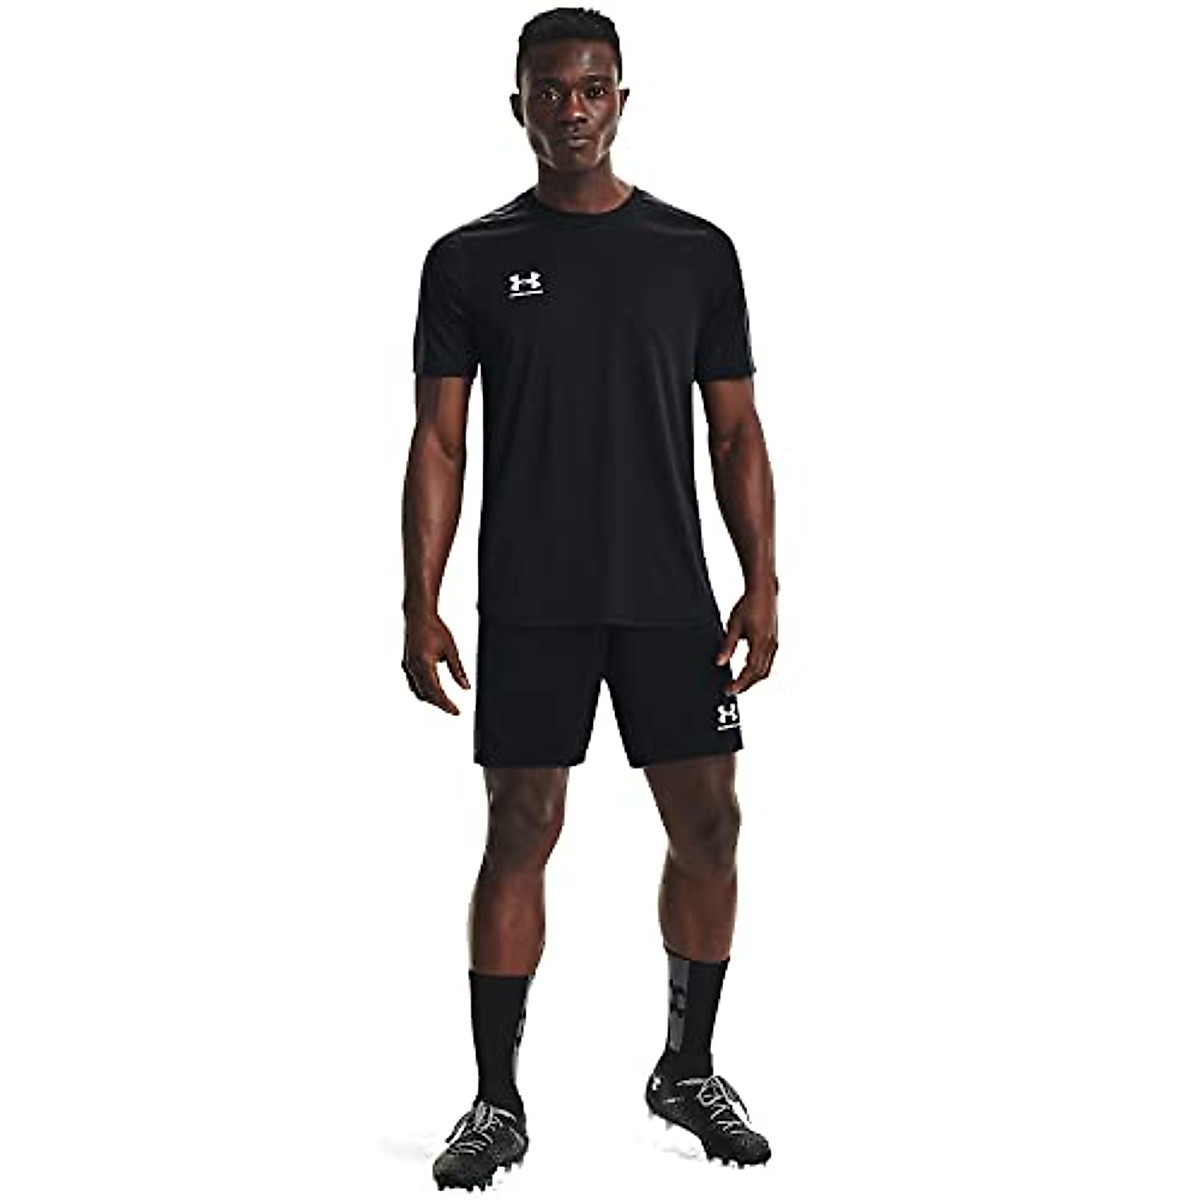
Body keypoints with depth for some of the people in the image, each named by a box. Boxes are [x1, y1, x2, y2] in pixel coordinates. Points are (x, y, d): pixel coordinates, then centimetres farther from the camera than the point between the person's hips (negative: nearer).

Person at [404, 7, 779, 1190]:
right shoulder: (470, 259, 2)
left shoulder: (696, 251, 5)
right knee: (519, 834, 1)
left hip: (667, 596, 2)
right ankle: (497, 1099, 13)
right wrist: (421, 607, -8)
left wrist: (762, 582, -4)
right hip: (528, 604, -1)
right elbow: (439, 441, 0)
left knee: (708, 824, 2)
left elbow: (735, 434, 6)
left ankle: (688, 1069, 22)